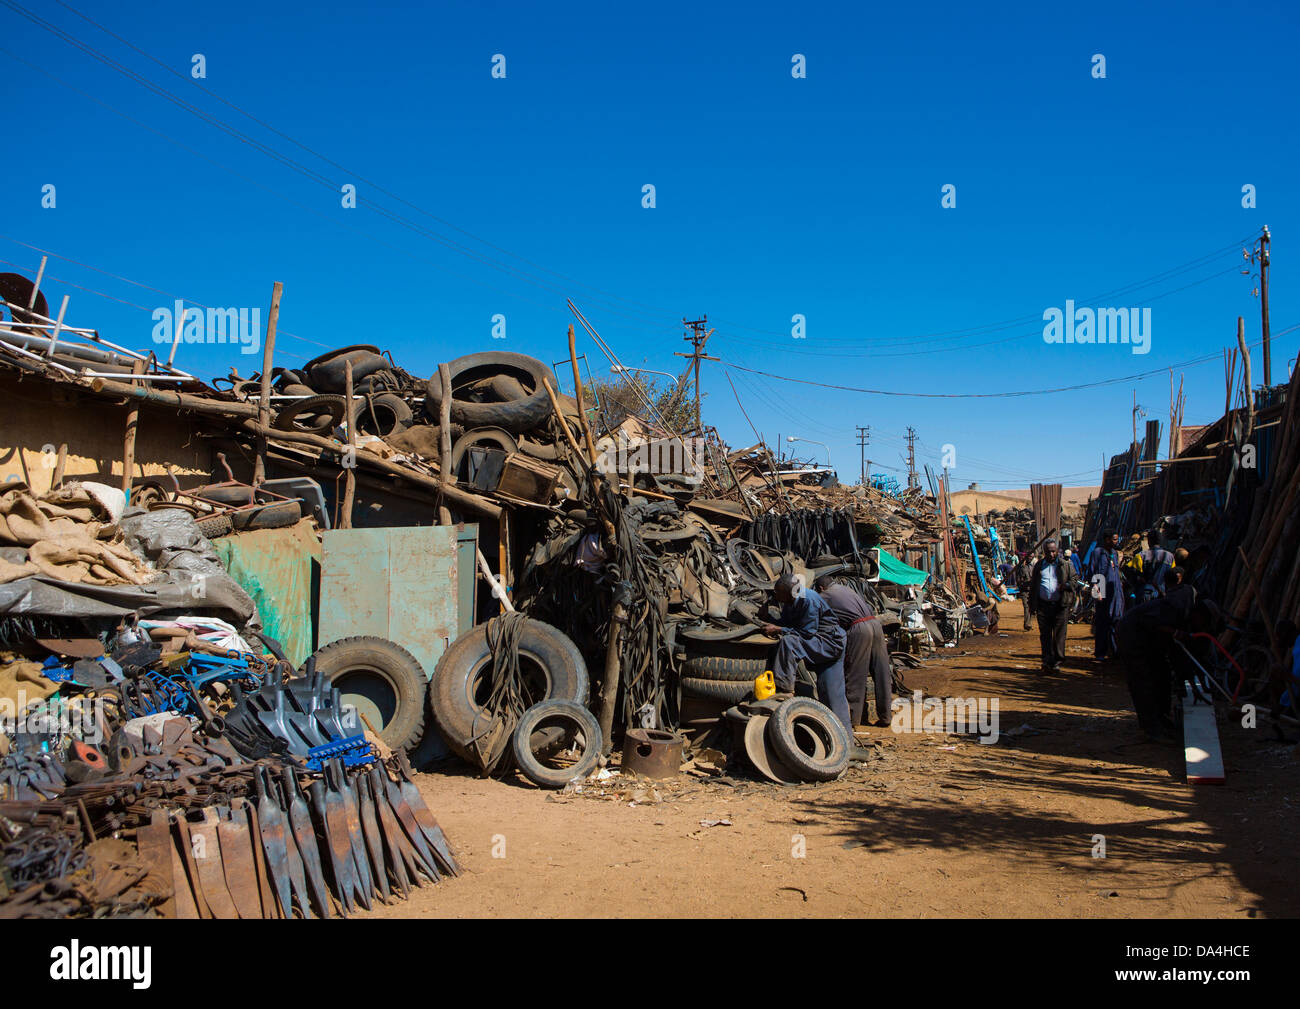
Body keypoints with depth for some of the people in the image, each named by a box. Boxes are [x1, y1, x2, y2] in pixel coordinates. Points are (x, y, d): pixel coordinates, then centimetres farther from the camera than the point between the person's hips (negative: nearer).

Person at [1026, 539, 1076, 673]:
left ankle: (1057, 662, 2)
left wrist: (1066, 585, -14)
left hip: (1060, 605, -2)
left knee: (1059, 635, -4)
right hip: (1043, 605, 2)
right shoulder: (1038, 566, 15)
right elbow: (1032, 585, 16)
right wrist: (1032, 605, 9)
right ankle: (1047, 661, 5)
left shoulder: (1065, 565, 10)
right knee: (1045, 635, 1)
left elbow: (1074, 580, 9)